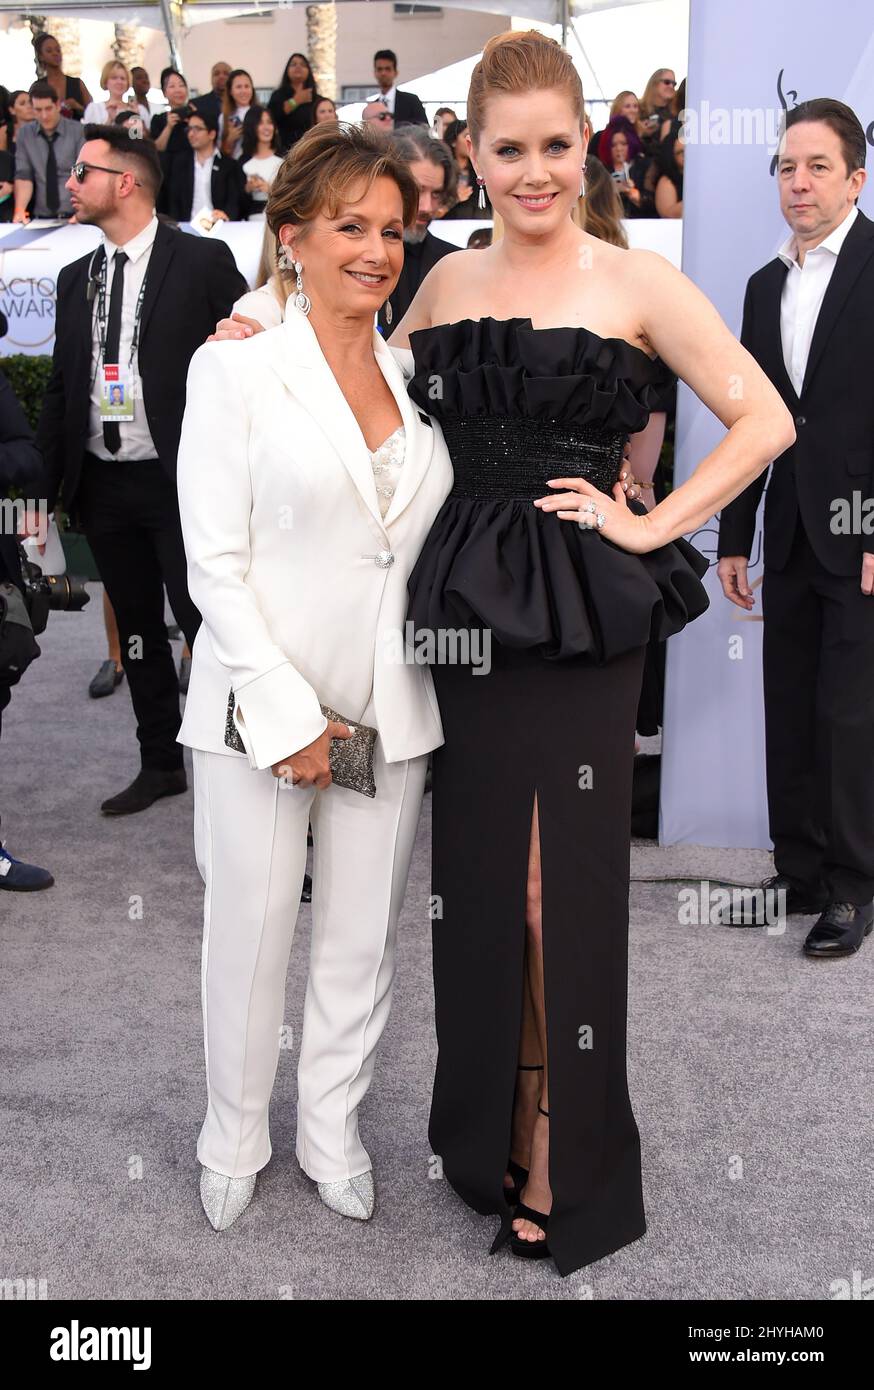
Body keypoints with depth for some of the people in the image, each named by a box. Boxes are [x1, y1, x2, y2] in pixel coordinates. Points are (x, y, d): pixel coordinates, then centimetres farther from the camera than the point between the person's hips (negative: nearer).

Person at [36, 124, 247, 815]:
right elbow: (61, 387, 15)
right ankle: (161, 763, 26)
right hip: (104, 485, 6)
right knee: (137, 631, 13)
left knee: (205, 626, -1)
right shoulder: (77, 278, 12)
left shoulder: (203, 261, -5)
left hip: (183, 480, -6)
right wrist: (45, 485, 10)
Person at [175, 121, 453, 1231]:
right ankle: (234, 1141, 28)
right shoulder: (235, 369, -5)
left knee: (363, 939, 12)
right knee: (249, 932, 7)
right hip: (261, 705, -4)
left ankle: (332, 1131, 32)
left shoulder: (414, 376, 9)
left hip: (389, 709, 4)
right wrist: (288, 714, -14)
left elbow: (430, 541, 12)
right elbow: (215, 563, -9)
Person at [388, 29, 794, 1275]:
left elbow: (765, 422, -5)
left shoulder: (636, 283, -4)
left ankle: (564, 1167, 19)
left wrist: (651, 527, -10)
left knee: (559, 890, 2)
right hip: (467, 610, 5)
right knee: (478, 882, 12)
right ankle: (491, 1128, 31)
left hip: (582, 621, -4)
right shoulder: (450, 281, 10)